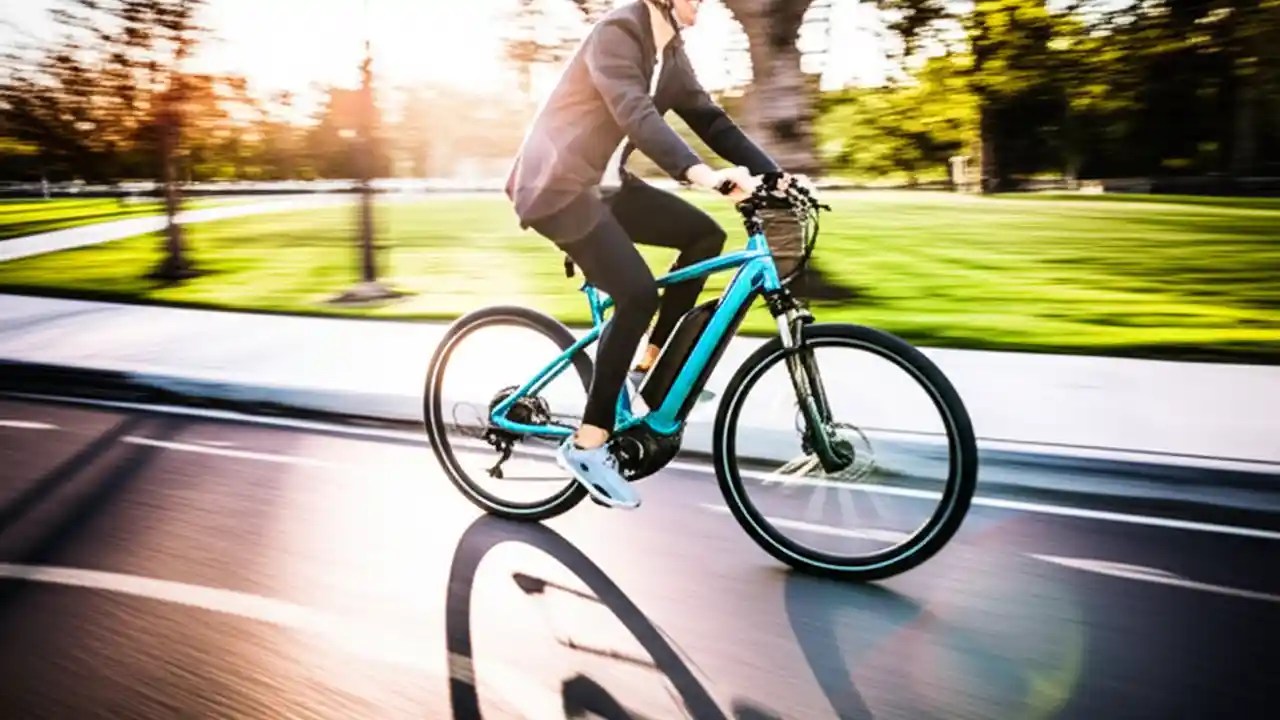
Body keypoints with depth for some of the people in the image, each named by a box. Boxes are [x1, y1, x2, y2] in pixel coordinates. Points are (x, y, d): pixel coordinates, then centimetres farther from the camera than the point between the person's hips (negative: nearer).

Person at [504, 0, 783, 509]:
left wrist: (774, 175, -5)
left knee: (704, 235, 1)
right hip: (557, 184, -9)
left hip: (605, 183, 9)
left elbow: (710, 119, 6)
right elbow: (636, 114, -32)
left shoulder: (672, 54, 10)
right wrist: (700, 173, -46)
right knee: (637, 294, -23)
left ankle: (652, 363, 11)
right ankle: (587, 445, -14)